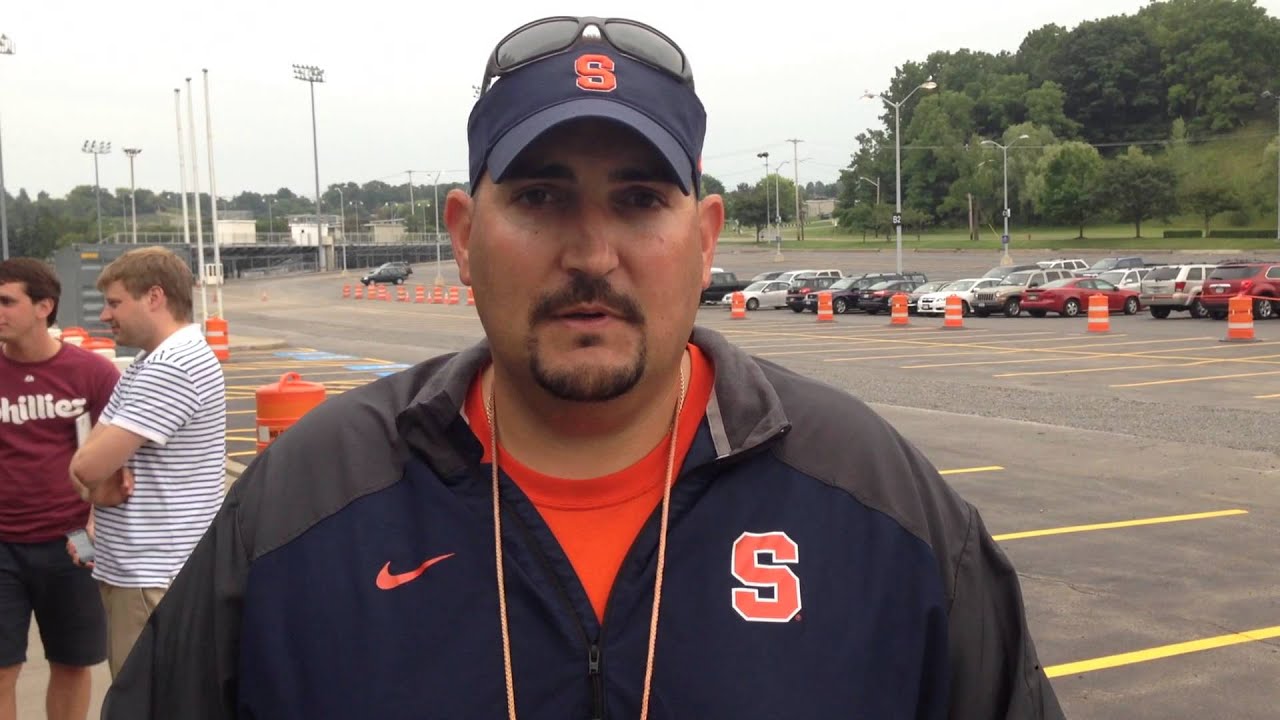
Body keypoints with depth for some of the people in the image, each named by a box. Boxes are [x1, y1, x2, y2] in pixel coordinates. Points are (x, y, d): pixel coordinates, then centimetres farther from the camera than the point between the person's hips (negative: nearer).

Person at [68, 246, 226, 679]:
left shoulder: (170, 370, -21)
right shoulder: (149, 364, 14)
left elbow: (88, 467, -22)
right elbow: (90, 464, 14)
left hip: (155, 577, -10)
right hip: (134, 569, 10)